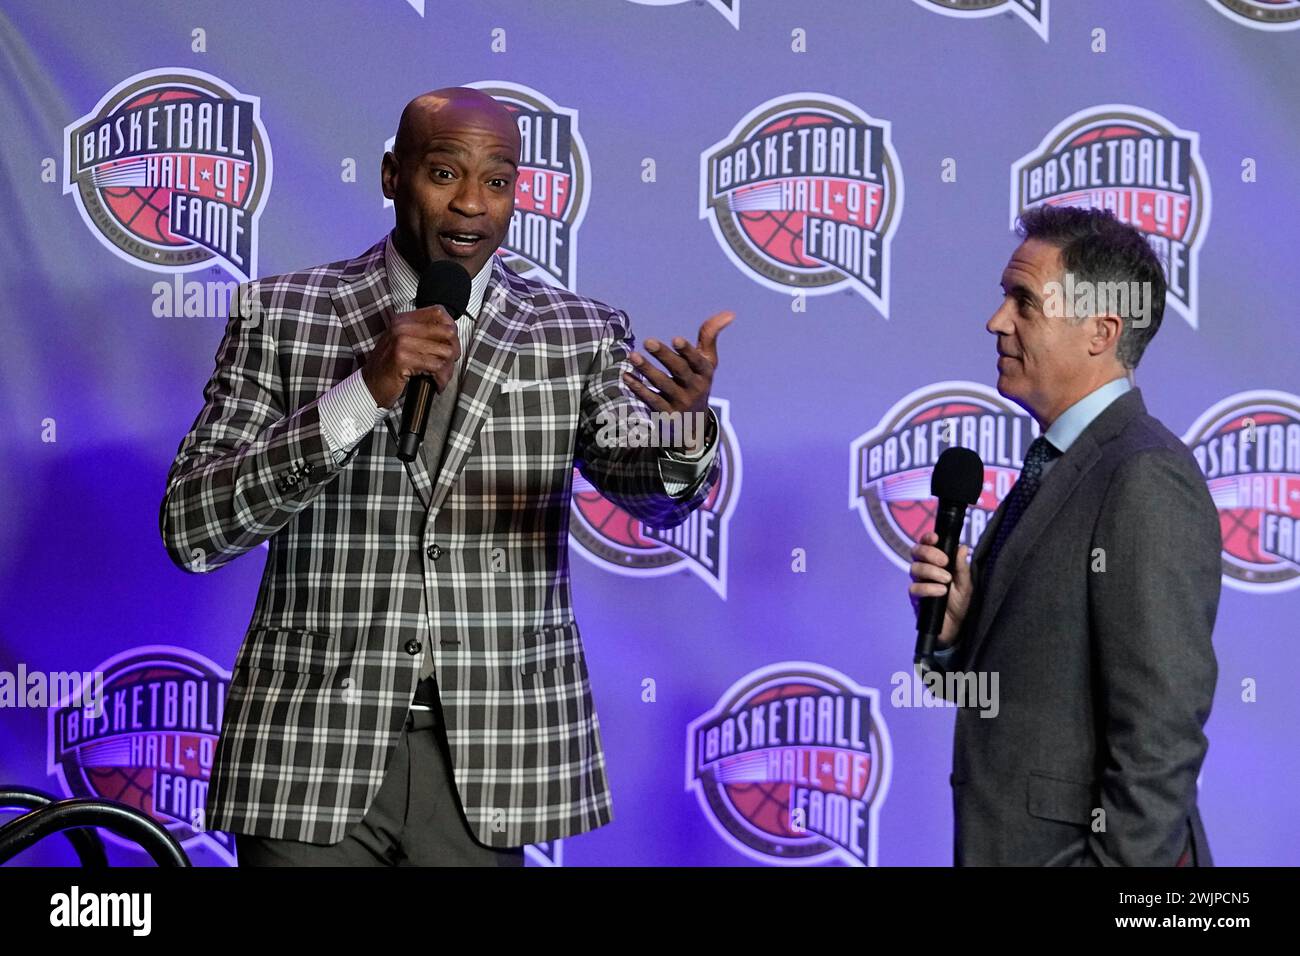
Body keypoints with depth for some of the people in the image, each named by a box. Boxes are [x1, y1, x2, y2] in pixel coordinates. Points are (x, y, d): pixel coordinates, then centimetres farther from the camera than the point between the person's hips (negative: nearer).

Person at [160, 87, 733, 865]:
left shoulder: (582, 335, 5)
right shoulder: (280, 316, 1)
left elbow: (652, 491, -9)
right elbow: (191, 530, -7)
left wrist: (684, 428, -32)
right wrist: (363, 393, -19)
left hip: (491, 754, 2)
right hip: (312, 746, -1)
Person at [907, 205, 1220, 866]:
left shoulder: (1147, 479, -18)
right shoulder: (1050, 469, 10)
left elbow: (1159, 739, -22)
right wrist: (952, 628, -6)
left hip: (1072, 849, -9)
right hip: (1004, 845, 9)